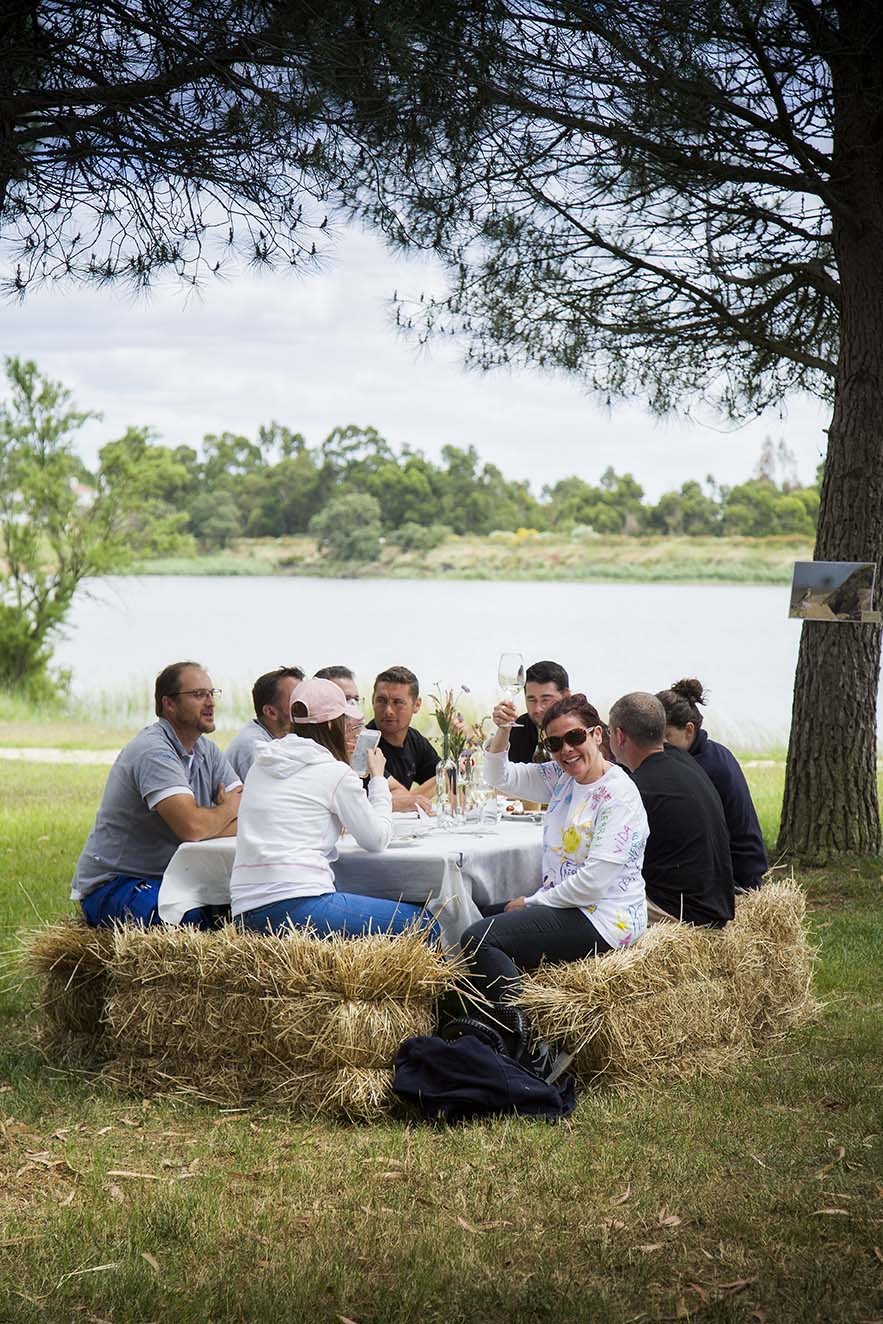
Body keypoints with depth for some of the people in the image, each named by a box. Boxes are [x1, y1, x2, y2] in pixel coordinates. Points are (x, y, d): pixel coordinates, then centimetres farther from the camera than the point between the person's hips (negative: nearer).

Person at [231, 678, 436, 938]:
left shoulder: (261, 766, 18)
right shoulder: (335, 772, -2)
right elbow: (376, 839, 5)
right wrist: (378, 777, 19)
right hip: (297, 904, -8)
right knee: (422, 924, 0)